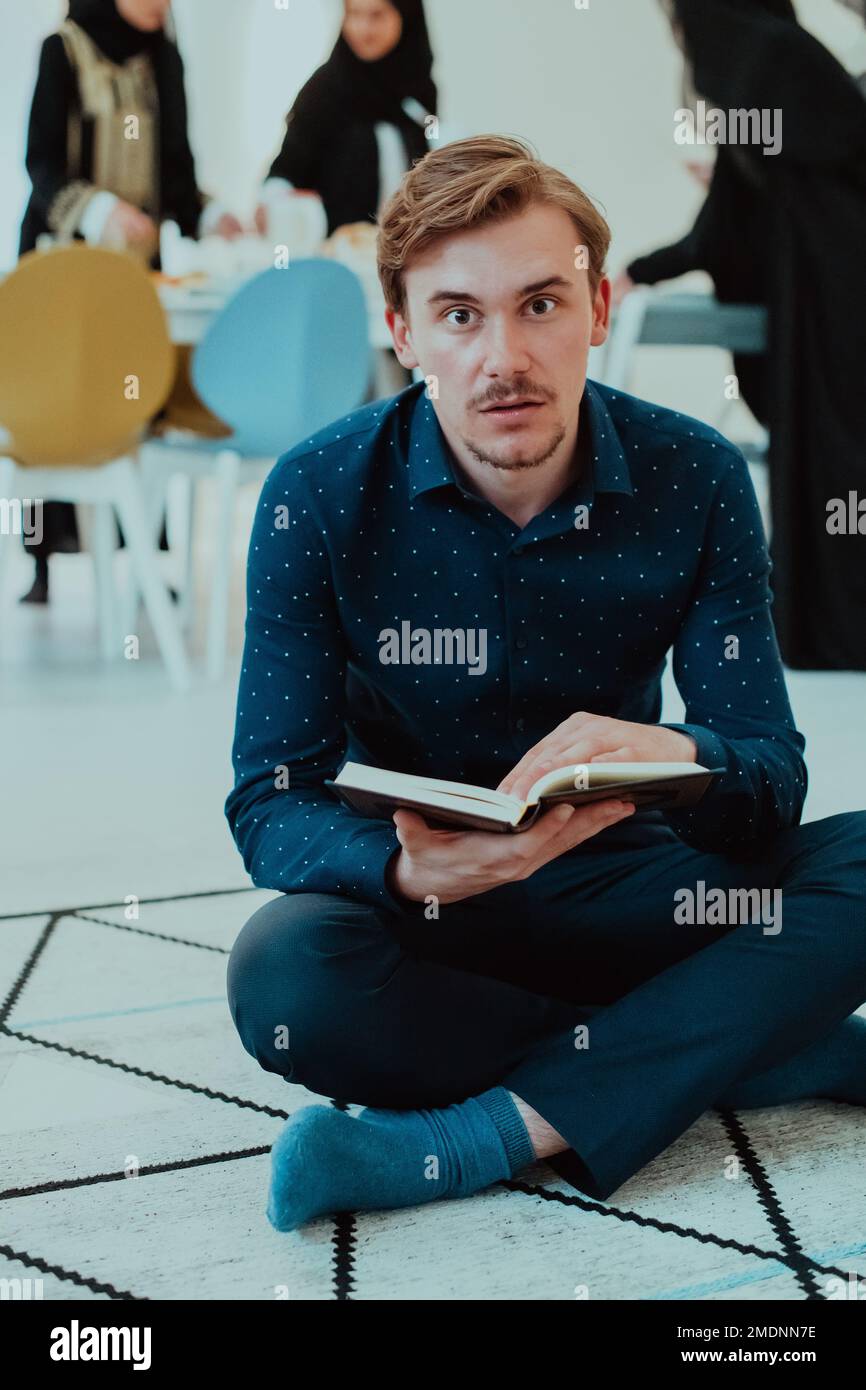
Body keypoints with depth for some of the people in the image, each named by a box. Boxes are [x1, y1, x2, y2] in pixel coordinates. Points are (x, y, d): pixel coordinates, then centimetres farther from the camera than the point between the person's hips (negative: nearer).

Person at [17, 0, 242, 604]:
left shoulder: (164, 60, 12)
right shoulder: (65, 50, -4)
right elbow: (42, 164, -10)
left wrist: (209, 216, -4)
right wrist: (100, 212, -27)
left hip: (141, 255, 4)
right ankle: (47, 561, 2)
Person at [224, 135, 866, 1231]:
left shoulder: (694, 480, -9)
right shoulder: (321, 497, -13)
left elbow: (772, 782, -11)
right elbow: (271, 805, -15)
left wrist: (683, 759, -38)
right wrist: (412, 870, -40)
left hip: (621, 884, 1)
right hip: (420, 905, -1)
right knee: (282, 970, -35)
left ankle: (489, 1133, -31)